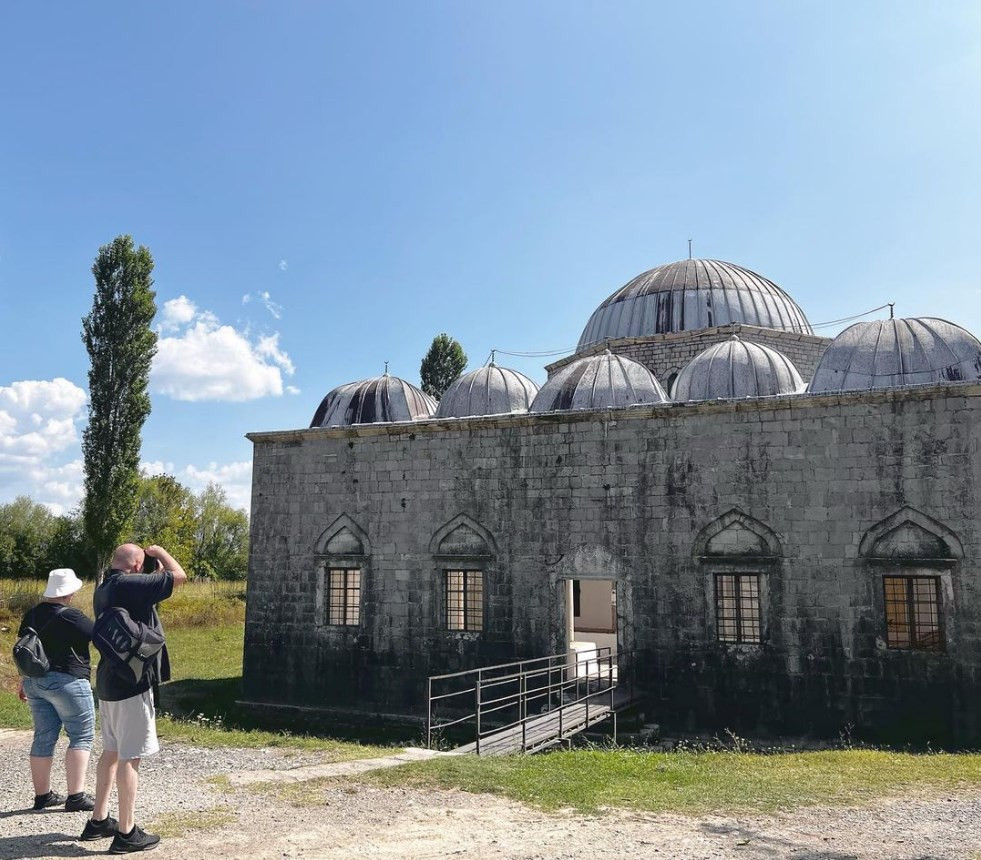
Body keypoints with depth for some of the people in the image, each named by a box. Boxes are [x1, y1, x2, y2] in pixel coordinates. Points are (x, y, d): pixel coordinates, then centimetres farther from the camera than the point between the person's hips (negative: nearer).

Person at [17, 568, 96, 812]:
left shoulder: (32, 615, 7)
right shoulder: (70, 616, -17)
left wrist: (23, 681, 23)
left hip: (35, 681, 8)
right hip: (67, 682, -8)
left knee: (44, 737, 14)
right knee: (82, 737, 0)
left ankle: (42, 795, 20)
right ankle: (76, 796, -4)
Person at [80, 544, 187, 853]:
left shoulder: (104, 589, 10)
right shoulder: (130, 584, -19)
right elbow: (179, 575, -18)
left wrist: (154, 569, 13)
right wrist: (159, 553, -2)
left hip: (109, 682, 10)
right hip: (132, 682, -10)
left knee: (111, 751, 19)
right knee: (130, 757, -3)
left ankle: (98, 821, 28)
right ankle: (126, 833, 2)